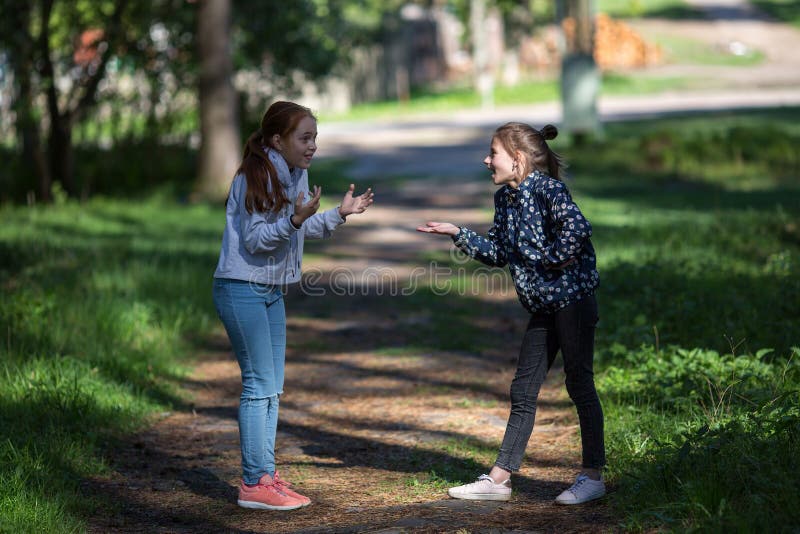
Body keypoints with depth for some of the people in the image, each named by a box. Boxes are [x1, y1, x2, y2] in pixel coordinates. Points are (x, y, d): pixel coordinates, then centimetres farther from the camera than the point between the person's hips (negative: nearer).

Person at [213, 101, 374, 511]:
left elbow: (302, 229, 17)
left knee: (272, 388, 11)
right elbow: (254, 239, -22)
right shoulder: (256, 177, -18)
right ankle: (253, 485, -2)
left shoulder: (296, 174, 7)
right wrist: (295, 219, -33)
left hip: (271, 292, 9)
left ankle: (266, 475, 18)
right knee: (259, 384, -8)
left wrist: (339, 214, 6)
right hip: (242, 290, -9)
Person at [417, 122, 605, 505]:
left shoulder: (546, 188, -15)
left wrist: (556, 260, -19)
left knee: (579, 384, -2)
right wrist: (457, 234, 11)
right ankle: (499, 479, 15)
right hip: (542, 305, 9)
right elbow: (496, 253, 17)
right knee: (523, 390, 10)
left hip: (572, 298, -9)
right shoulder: (505, 198, 11)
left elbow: (576, 226, -30)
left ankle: (592, 477, 7)